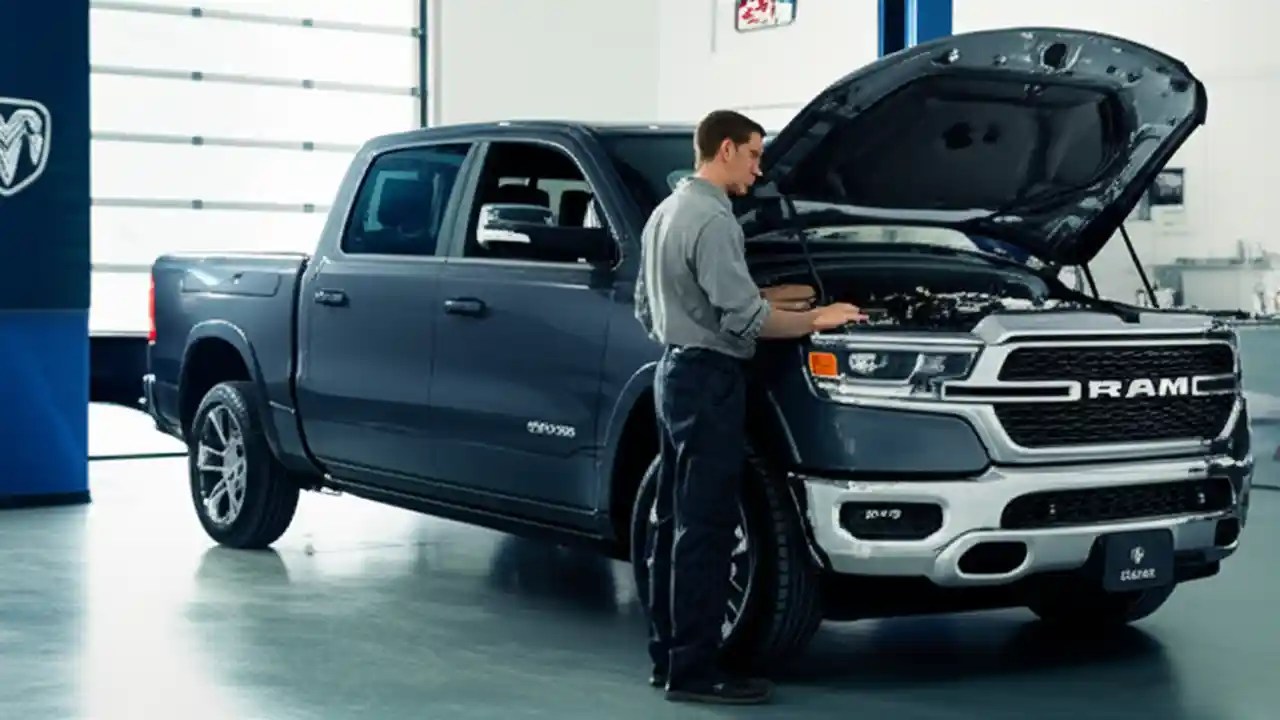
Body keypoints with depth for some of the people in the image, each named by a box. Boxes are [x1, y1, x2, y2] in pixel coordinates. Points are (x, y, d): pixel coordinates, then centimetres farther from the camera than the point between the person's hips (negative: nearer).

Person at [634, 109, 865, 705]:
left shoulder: (664, 213, 15)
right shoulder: (711, 220, -16)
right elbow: (744, 319, -22)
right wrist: (816, 319, -9)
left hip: (674, 373, 10)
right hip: (708, 380, -10)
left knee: (674, 522, 13)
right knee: (705, 528, -7)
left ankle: (667, 654, 19)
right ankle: (692, 669, -4)